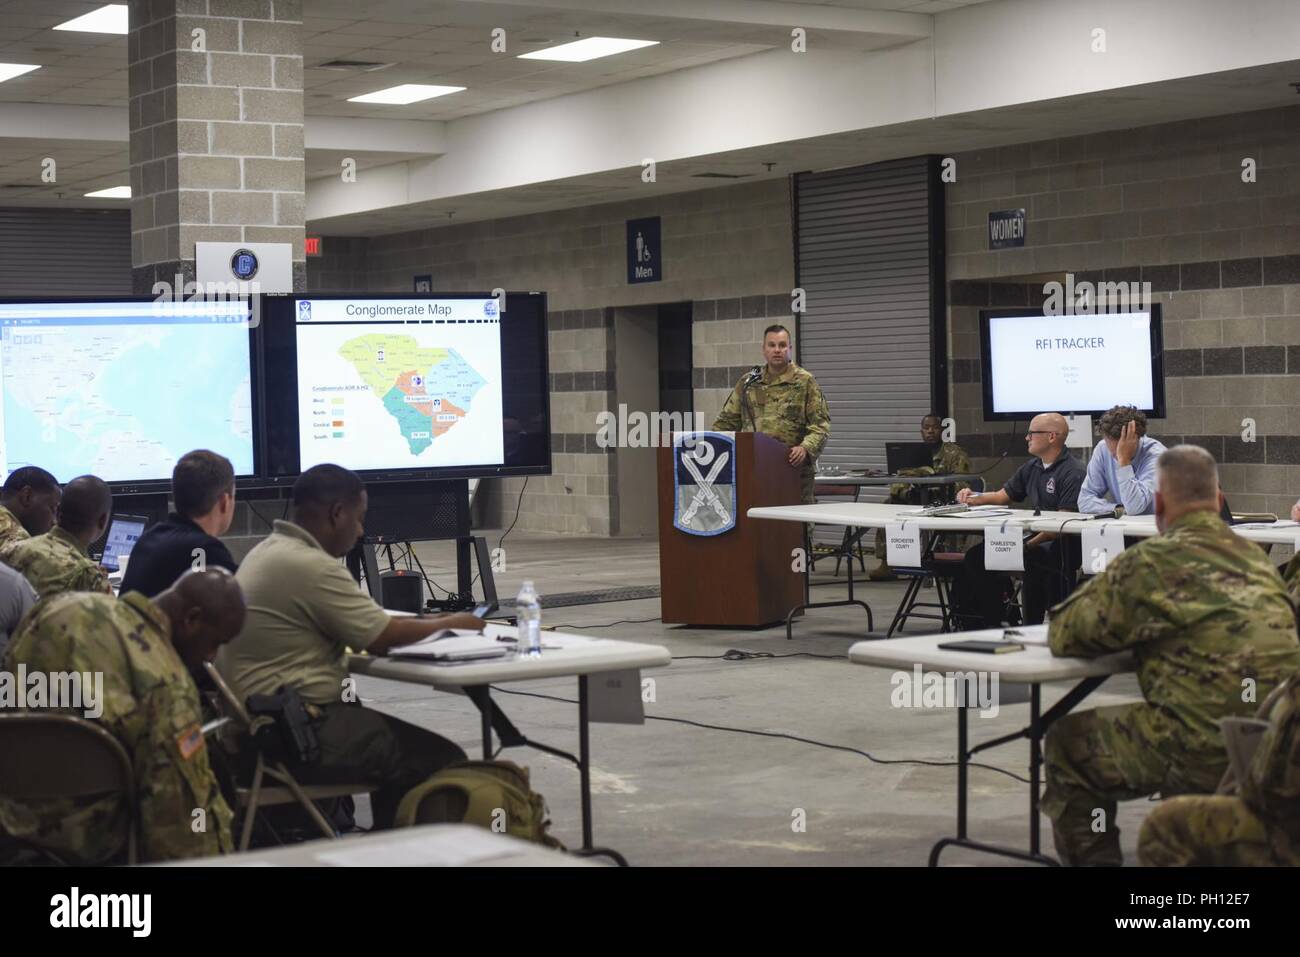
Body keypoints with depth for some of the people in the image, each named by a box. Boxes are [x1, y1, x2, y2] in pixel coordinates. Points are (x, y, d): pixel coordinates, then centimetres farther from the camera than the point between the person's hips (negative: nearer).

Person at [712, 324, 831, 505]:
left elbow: (820, 424, -3)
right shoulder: (748, 383, 15)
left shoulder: (805, 382, 3)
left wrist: (805, 448, -20)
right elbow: (727, 421, 19)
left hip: (795, 470, -3)